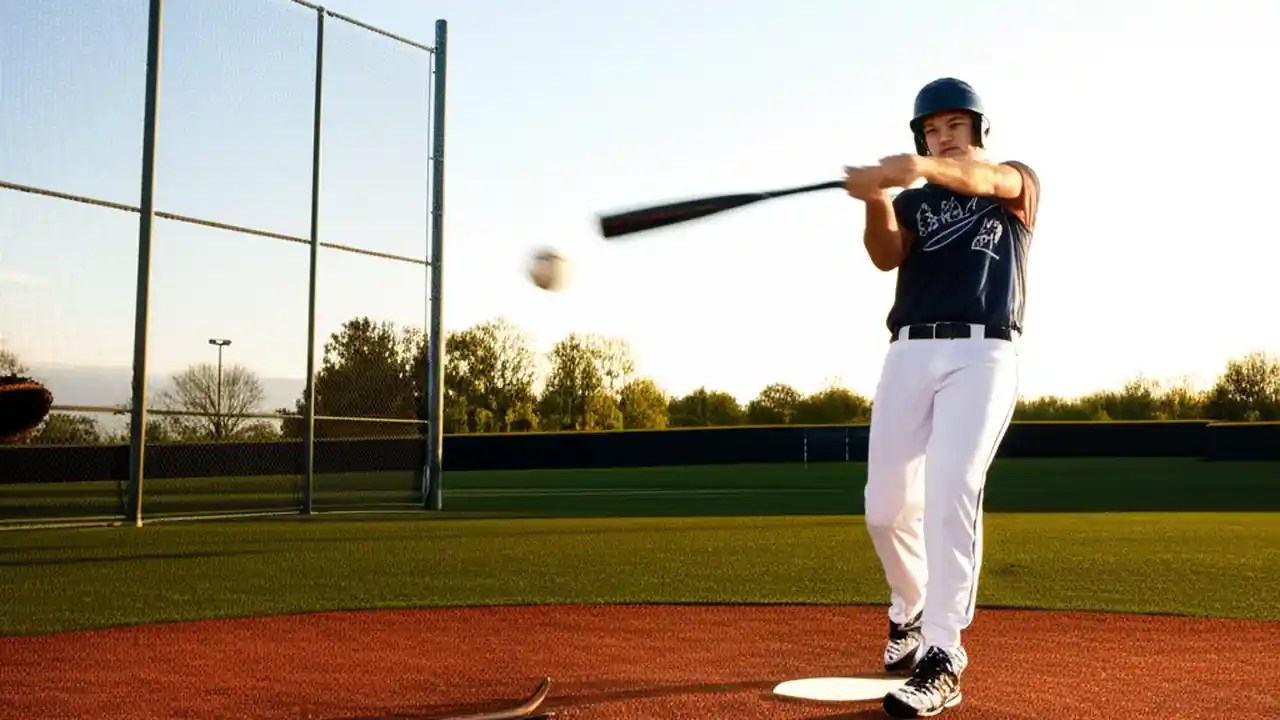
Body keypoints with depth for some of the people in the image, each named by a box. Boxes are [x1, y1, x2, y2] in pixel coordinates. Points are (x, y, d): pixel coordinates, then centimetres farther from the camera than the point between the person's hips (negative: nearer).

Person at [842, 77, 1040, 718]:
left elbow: (989, 178, -14)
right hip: (910, 353, 4)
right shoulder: (914, 202, 19)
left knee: (951, 492, -20)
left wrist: (926, 168, -37)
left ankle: (942, 659, -20)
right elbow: (886, 255, -5)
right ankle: (910, 611, 30)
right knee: (887, 506, 2)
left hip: (982, 354, -3)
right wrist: (876, 200, -28)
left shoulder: (1020, 185, 13)